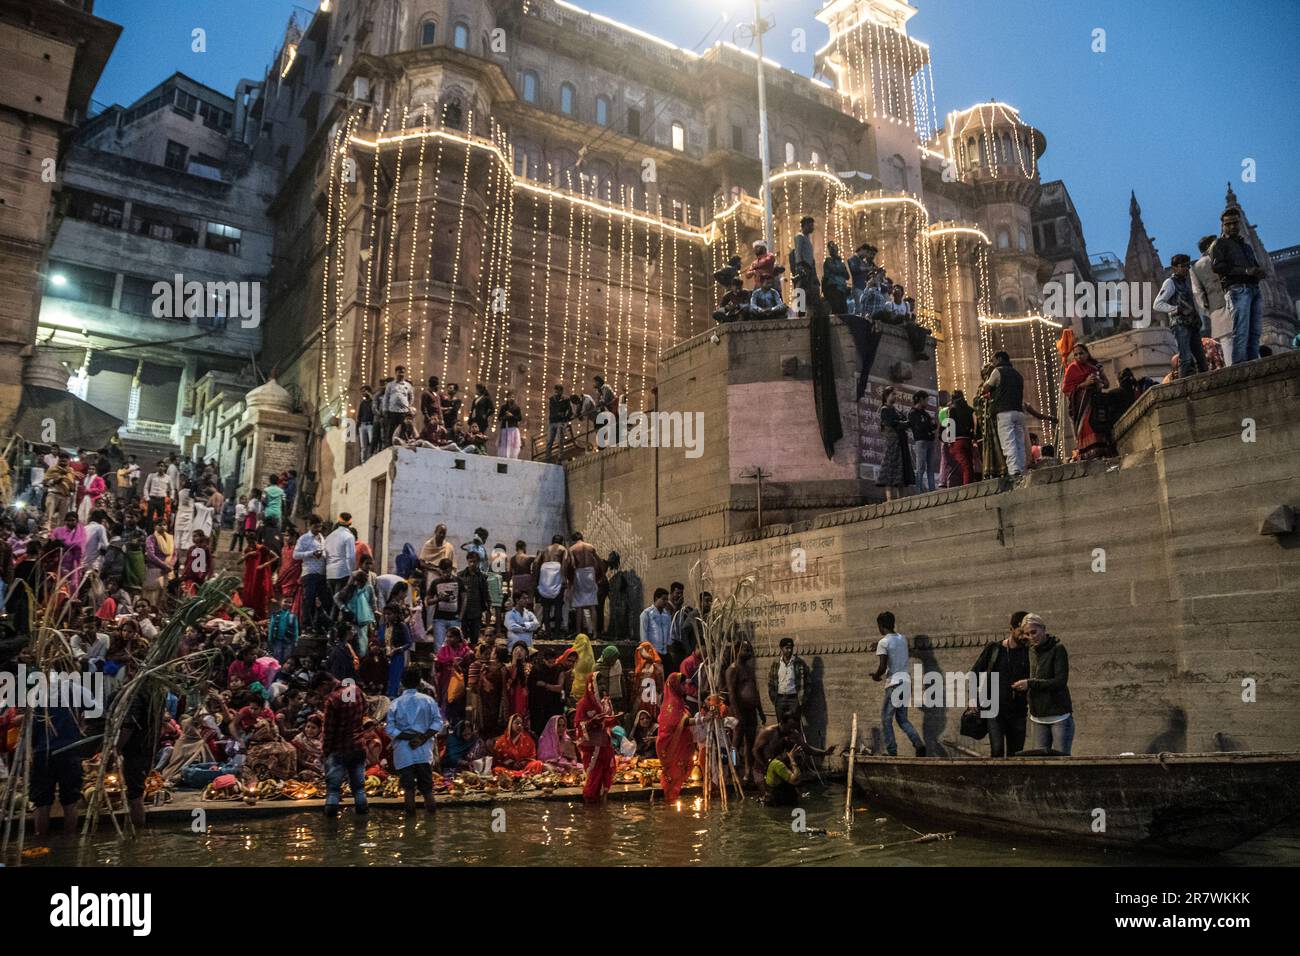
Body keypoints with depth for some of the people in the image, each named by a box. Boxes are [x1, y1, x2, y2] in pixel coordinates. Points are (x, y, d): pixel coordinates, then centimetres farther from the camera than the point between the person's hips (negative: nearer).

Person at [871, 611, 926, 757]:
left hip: (894, 683, -7)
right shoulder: (903, 639, 10)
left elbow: (882, 667, -17)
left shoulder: (883, 642, -11)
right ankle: (919, 745, -2)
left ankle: (892, 752, 3)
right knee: (902, 719, 15)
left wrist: (875, 676, 2)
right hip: (906, 681, 7)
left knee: (886, 719, 5)